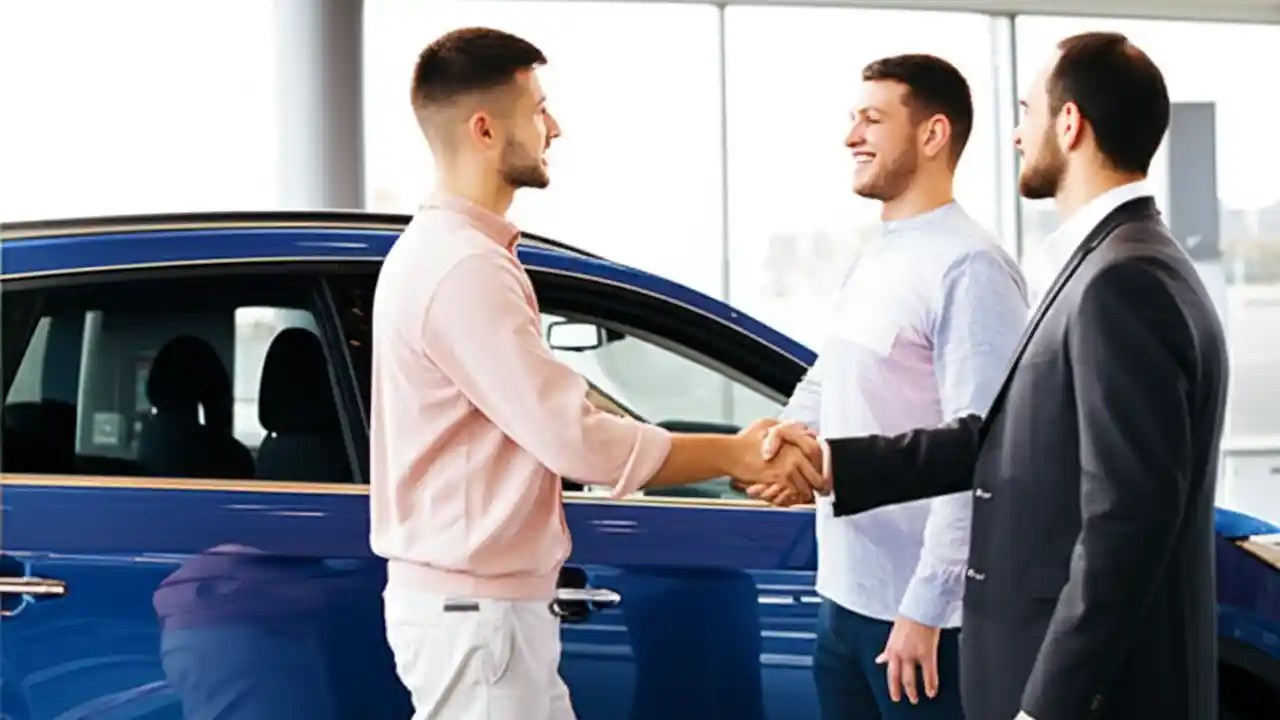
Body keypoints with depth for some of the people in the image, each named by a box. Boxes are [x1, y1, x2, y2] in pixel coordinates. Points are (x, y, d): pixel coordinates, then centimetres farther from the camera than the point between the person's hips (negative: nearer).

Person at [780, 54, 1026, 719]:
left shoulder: (967, 268, -16)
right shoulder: (872, 260, 13)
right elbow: (822, 387, 22)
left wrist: (925, 609, -22)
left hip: (915, 613, -8)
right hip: (844, 596, 8)